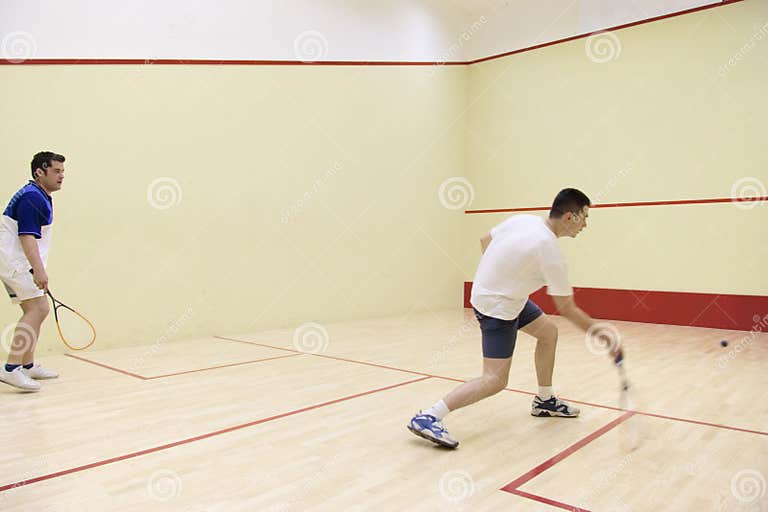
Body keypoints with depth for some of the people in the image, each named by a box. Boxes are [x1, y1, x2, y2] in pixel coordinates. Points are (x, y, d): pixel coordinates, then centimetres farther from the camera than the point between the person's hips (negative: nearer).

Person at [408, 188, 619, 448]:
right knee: (496, 380, -10)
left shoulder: (523, 219, -3)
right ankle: (427, 418, -14)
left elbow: (485, 240, 11)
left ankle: (544, 401, 34)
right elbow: (567, 309, -16)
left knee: (549, 331, 20)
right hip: (497, 307, -10)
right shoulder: (550, 252, -25)